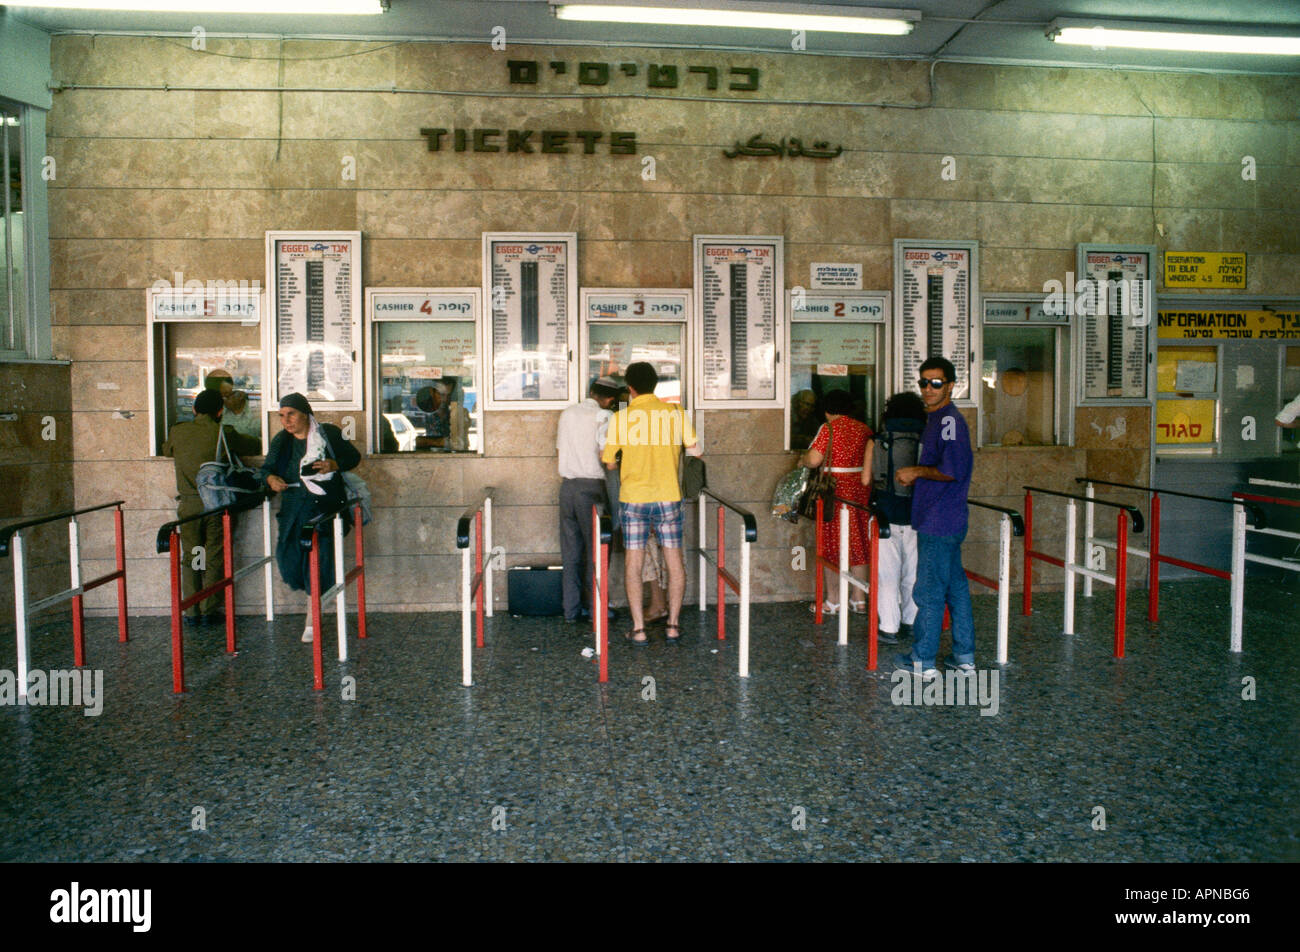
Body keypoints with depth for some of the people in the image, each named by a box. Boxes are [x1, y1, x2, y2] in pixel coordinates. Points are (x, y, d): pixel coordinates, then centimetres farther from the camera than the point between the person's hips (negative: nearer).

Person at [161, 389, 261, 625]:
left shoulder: (177, 432, 5)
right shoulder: (224, 433, -3)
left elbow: (166, 450, 26)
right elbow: (255, 448, 10)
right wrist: (230, 448, 31)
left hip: (188, 504, 2)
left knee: (189, 557, 10)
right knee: (213, 557, 6)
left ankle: (191, 611, 12)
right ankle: (209, 609, 8)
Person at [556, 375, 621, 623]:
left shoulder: (568, 412, 12)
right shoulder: (602, 416, -8)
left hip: (567, 484, 6)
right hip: (591, 486, -6)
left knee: (571, 550, 9)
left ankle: (572, 609, 13)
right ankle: (595, 607, 9)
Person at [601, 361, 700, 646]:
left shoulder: (621, 417, -3)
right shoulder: (675, 412, 0)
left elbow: (609, 462, 1)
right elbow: (695, 451, 5)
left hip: (633, 497, -1)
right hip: (668, 497, 1)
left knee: (634, 562, 5)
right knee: (674, 561, 10)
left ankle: (639, 628, 3)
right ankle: (673, 625, 12)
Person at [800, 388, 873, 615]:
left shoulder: (829, 428, -9)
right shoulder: (864, 429, 7)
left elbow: (814, 459, -16)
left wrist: (802, 460, 5)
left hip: (835, 489, -5)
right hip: (860, 490, 5)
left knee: (831, 544, 3)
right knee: (857, 542, 12)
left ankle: (833, 601, 8)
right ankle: (859, 598, 16)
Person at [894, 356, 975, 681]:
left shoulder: (949, 420, -15)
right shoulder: (937, 419, 16)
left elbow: (952, 470, -23)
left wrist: (917, 472, -12)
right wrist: (917, 476, 12)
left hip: (937, 523, -10)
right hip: (948, 520, 10)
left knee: (929, 590, -3)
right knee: (956, 587, 14)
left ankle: (923, 661, 5)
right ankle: (964, 657, 22)